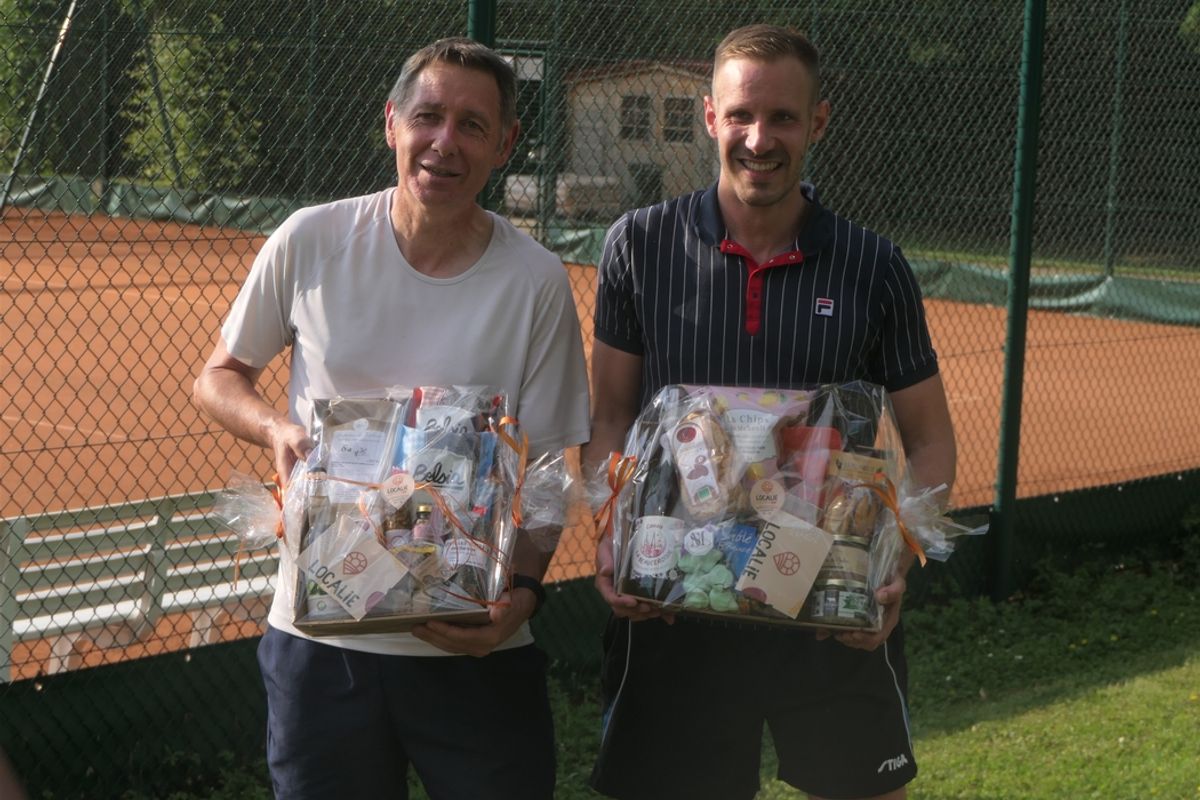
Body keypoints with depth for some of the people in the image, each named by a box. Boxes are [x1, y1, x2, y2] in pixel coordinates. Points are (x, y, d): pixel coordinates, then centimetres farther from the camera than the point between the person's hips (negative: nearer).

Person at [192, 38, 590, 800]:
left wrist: (521, 592, -19)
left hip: (474, 646, -1)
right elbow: (219, 379, 9)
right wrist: (279, 429, -12)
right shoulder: (310, 241, -4)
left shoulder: (536, 281, -6)